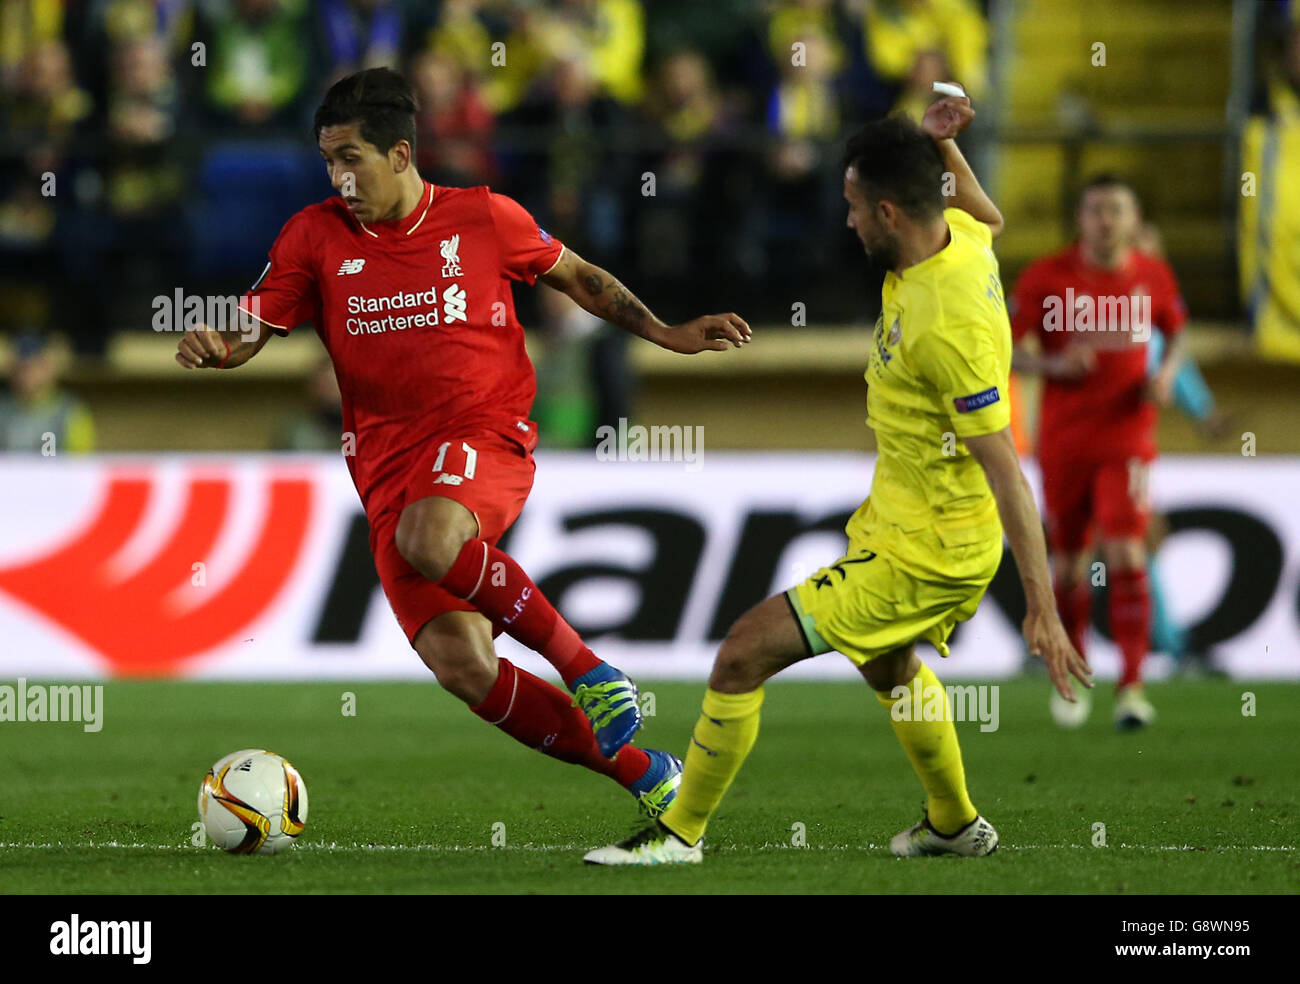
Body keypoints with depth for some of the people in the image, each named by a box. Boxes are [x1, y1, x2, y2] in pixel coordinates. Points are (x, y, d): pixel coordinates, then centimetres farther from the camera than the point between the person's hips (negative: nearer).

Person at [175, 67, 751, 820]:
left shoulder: (483, 218, 1)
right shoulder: (317, 236, 4)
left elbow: (574, 275, 16)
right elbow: (253, 328, 5)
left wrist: (665, 334, 9)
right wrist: (213, 348, -18)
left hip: (487, 437, -3)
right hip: (388, 468, 3)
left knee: (428, 538, -39)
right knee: (462, 666, -15)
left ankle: (586, 668, -19)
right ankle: (645, 774, -1)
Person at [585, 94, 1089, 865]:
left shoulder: (949, 325, -30)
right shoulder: (961, 238, -4)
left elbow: (1005, 471, -28)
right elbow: (988, 217, 25)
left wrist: (1043, 608, -27)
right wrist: (942, 143, 8)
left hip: (922, 556, -10)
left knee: (746, 653, -9)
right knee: (888, 663, 35)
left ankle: (682, 831, 7)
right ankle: (955, 823, 52)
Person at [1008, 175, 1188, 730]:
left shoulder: (1153, 277, 1)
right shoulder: (1045, 277, -5)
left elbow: (1175, 332, 19)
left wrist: (1167, 373, -2)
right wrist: (1053, 365, -19)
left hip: (1127, 438, -1)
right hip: (1062, 441, 1)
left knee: (1126, 552, -16)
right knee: (1068, 561, 9)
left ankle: (1131, 688, -18)